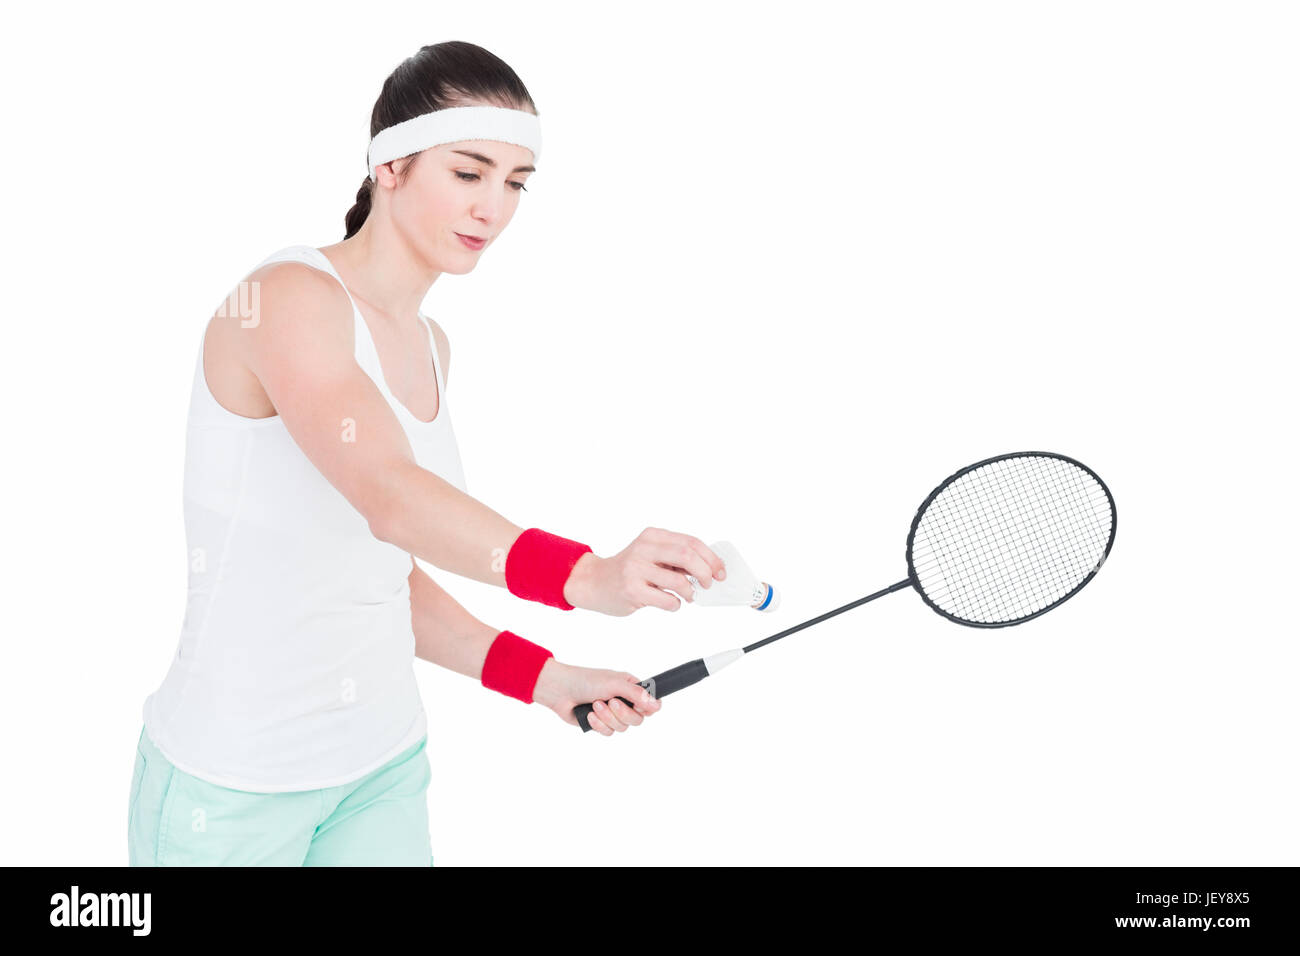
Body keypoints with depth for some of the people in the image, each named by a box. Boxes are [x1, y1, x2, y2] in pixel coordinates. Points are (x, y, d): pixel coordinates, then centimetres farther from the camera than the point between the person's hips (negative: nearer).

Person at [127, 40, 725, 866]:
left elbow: (384, 578, 7)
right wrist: (588, 577, -50)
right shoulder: (287, 298, -18)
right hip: (231, 789, -6)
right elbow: (388, 496, -36)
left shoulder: (430, 345, 5)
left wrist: (543, 677, -3)